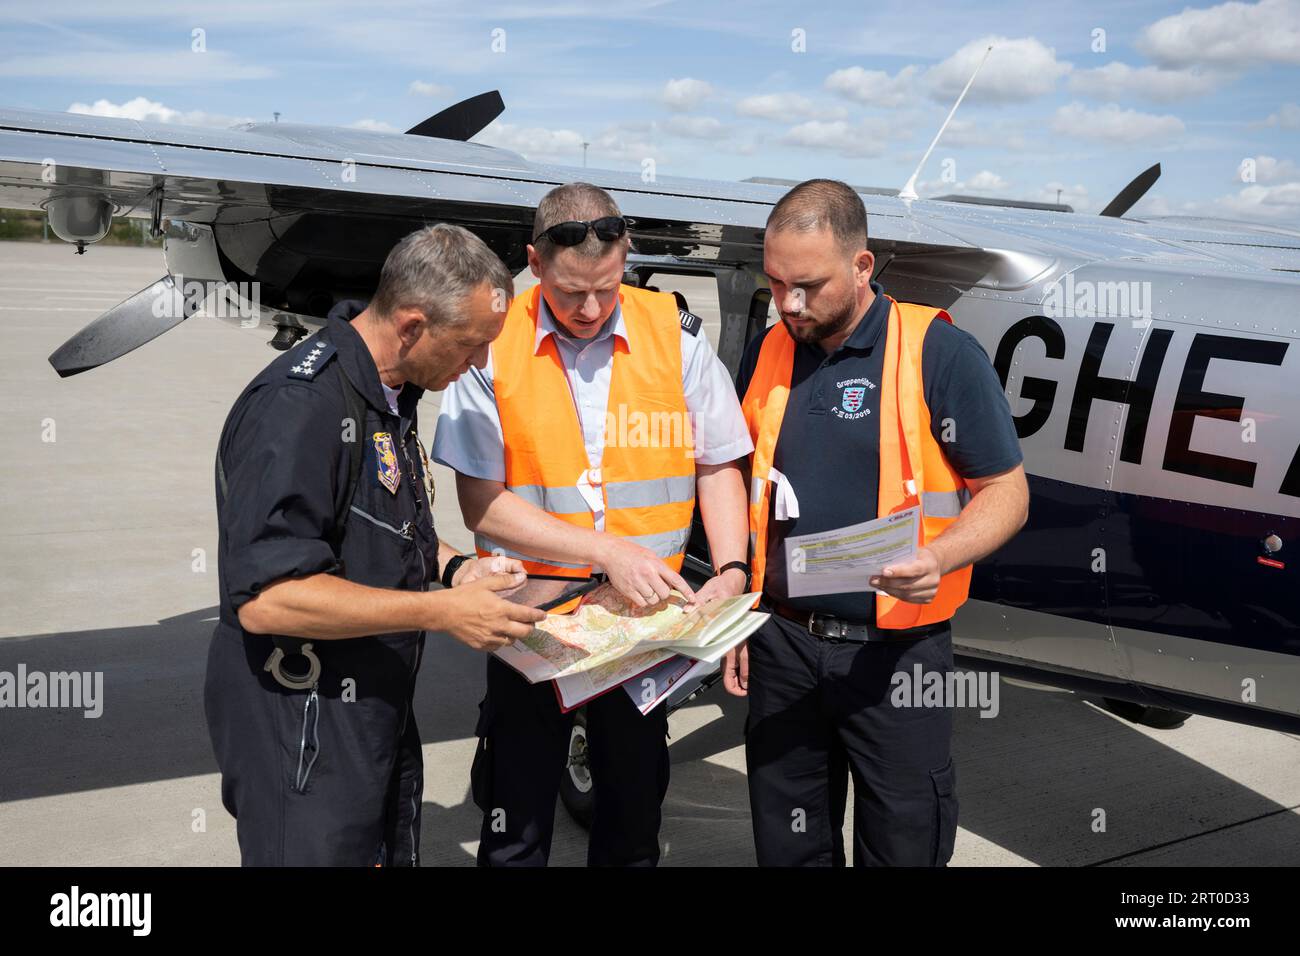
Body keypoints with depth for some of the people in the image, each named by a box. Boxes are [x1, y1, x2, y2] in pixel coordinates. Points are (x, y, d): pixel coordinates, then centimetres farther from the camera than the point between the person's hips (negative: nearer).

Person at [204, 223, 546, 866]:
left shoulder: (390, 394, 7)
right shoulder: (298, 406, -24)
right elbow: (266, 598, -29)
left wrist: (452, 567, 3)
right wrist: (441, 611, -26)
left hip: (379, 712, 9)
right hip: (302, 734, -9)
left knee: (391, 849, 20)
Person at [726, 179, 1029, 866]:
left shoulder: (941, 354, -10)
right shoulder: (768, 354, 6)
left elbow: (1005, 492, -7)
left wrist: (938, 557, -26)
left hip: (896, 654, -4)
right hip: (779, 646, 5)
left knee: (902, 846, 9)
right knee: (785, 846, 17)